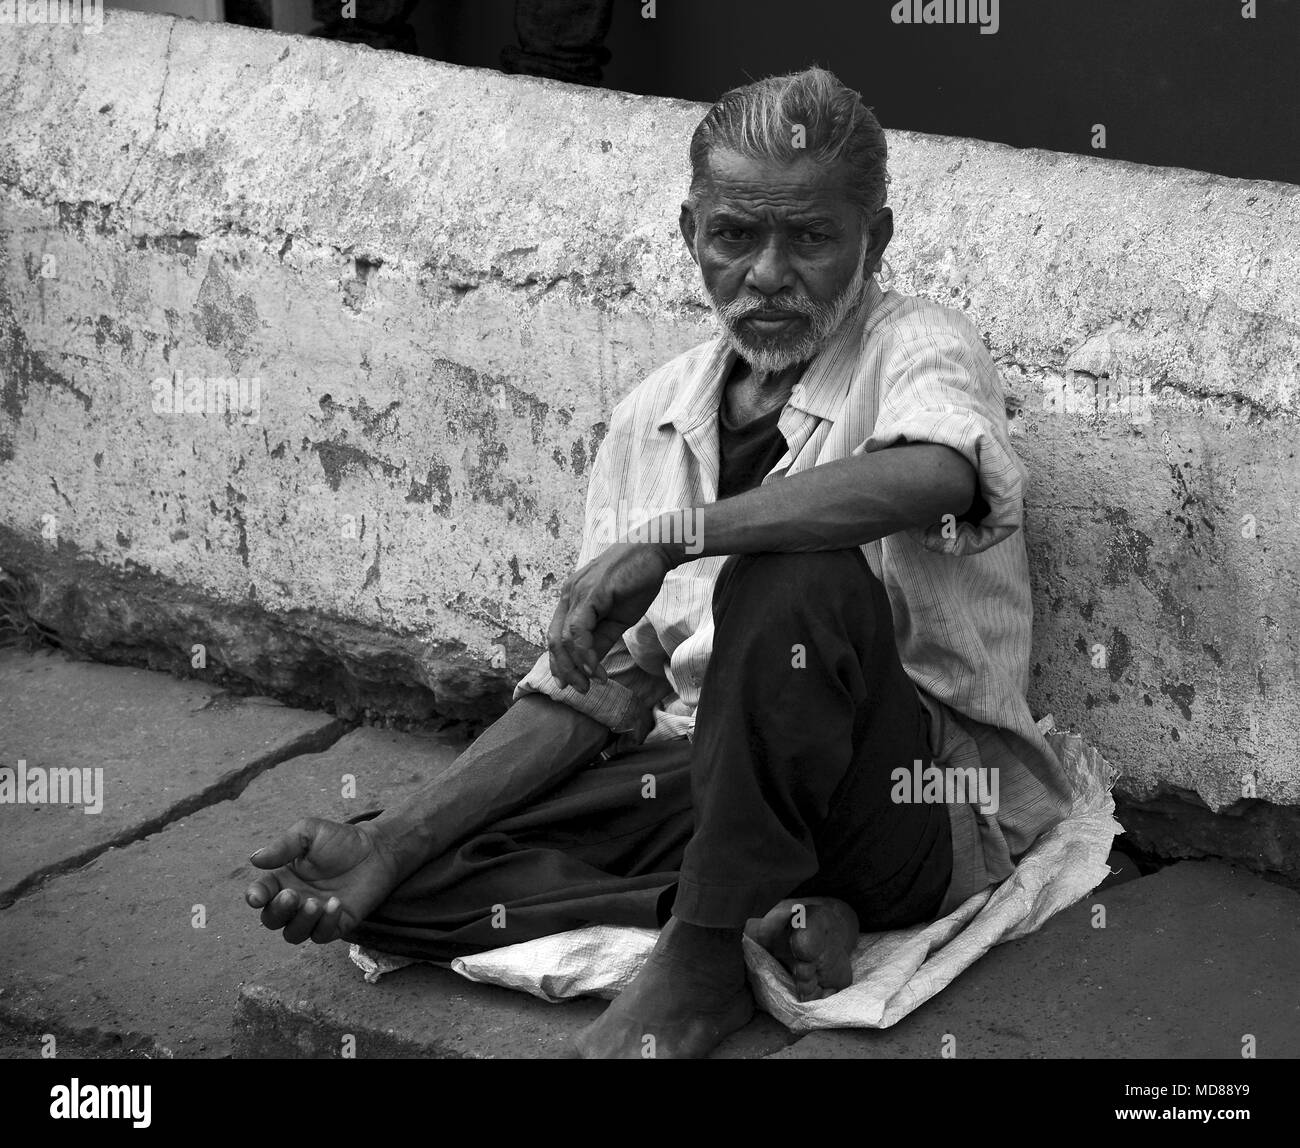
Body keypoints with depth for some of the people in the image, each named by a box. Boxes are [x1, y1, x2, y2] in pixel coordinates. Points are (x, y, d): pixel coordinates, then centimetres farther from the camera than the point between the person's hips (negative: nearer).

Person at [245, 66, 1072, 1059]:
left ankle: (707, 951, -18)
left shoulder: (920, 347, -8)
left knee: (792, 578, -34)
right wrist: (392, 846, -4)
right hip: (713, 779, 6)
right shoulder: (655, 419, 9)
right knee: (411, 876, -9)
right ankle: (775, 913, -16)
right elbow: (586, 691, 8)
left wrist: (671, 536, -34)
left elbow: (932, 474, -35)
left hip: (931, 806, -5)